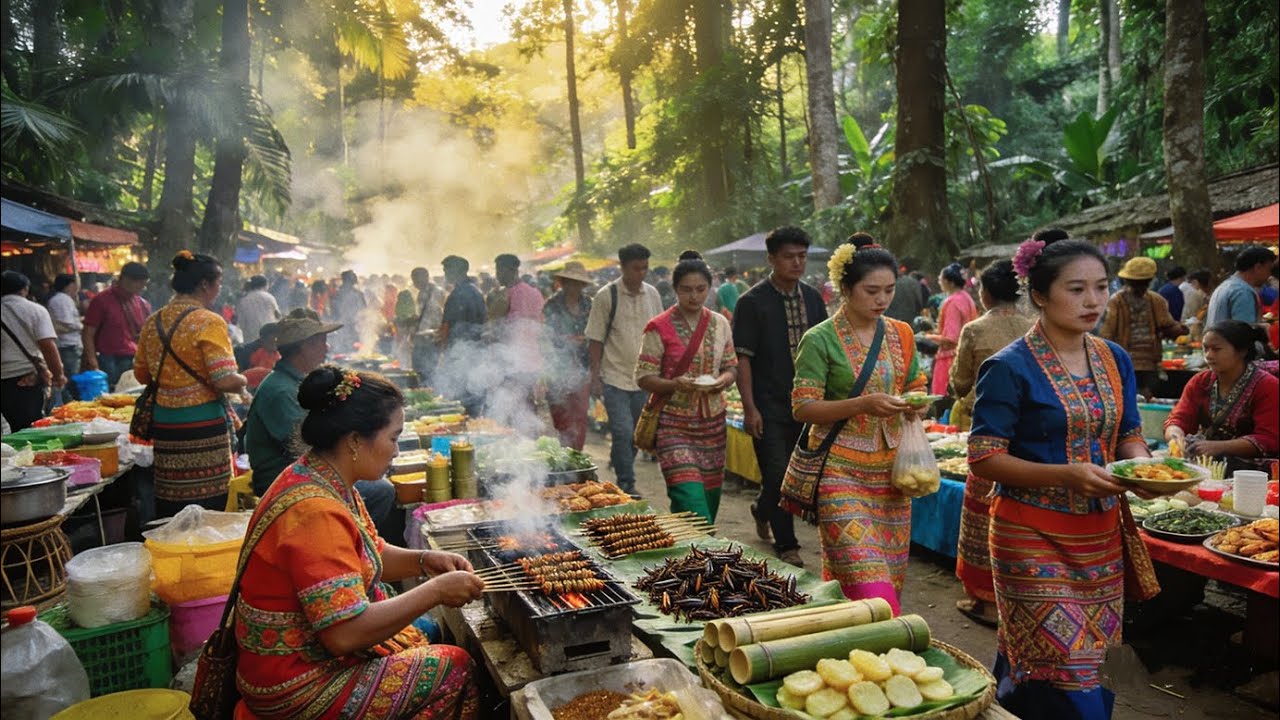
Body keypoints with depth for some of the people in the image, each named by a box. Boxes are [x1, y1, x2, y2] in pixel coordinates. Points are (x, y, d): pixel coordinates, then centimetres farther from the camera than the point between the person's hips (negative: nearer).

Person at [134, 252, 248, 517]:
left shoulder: (153, 322, 9)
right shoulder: (209, 322, -11)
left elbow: (141, 374, 19)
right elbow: (224, 380, -19)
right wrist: (245, 381, 1)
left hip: (165, 425, 7)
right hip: (203, 426, -7)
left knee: (170, 508, 12)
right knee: (209, 504, 1)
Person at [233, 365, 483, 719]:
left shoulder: (329, 481, 1)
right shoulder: (316, 512, -29)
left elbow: (368, 556, 14)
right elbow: (346, 634, -31)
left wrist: (424, 560, -4)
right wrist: (436, 591, -23)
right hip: (296, 686, -9)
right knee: (456, 669, -6)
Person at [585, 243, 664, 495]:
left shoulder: (652, 294, 6)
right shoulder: (607, 296, -7)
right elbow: (595, 340, -4)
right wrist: (595, 377, -8)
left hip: (644, 378, 4)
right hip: (615, 378, -4)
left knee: (636, 434, 12)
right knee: (623, 432, -11)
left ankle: (622, 477, 28)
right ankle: (627, 485, 0)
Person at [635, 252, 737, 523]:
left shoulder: (720, 324, 7)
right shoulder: (659, 327, -6)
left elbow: (731, 367, 14)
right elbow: (644, 378, -6)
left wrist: (722, 381, -9)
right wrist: (675, 384, -24)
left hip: (712, 421, 5)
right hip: (674, 423, -5)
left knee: (710, 495, 10)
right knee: (691, 497, -16)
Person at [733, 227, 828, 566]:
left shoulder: (813, 297, 7)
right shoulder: (752, 302, -8)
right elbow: (743, 358, -10)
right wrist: (749, 408, -15)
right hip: (769, 406, -5)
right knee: (778, 476, -3)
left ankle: (762, 509, 41)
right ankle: (786, 545, 13)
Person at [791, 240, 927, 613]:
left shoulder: (901, 335, 9)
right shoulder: (820, 339, -8)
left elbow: (915, 385, 19)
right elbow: (802, 408, -11)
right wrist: (862, 405, -24)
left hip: (890, 470, 6)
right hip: (842, 470, -5)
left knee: (890, 574, 11)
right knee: (866, 579, -12)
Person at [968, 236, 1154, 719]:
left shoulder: (1115, 360, 6)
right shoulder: (1010, 367, -13)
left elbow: (1129, 435, 15)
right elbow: (984, 459, -14)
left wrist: (1141, 463, -8)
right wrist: (1067, 475, -24)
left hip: (1101, 533, 6)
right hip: (1035, 536, -6)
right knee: (1066, 676, -4)